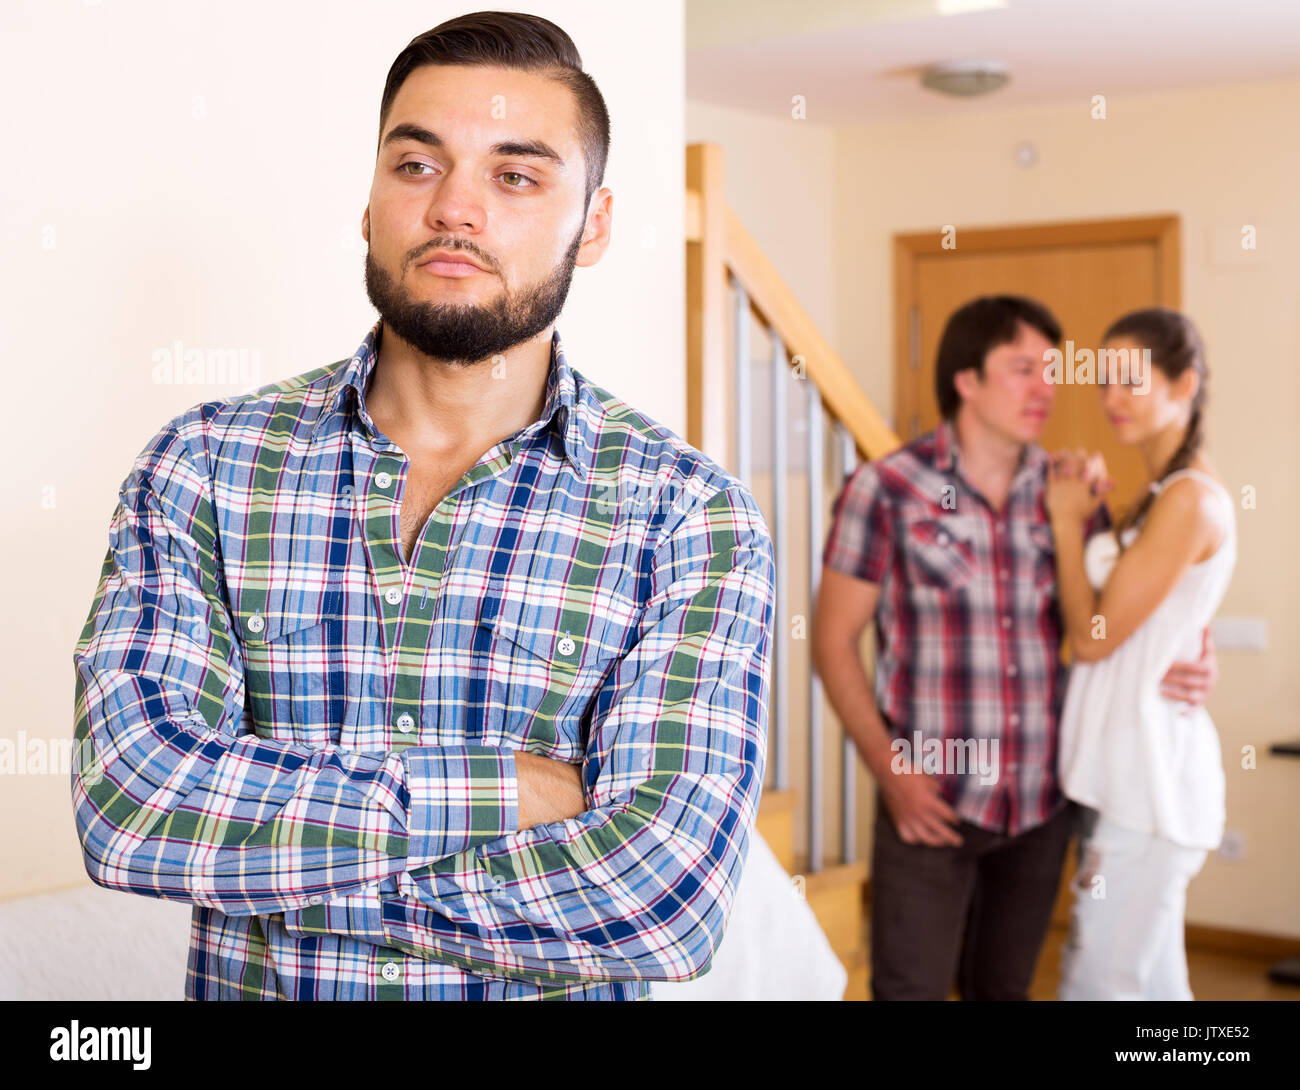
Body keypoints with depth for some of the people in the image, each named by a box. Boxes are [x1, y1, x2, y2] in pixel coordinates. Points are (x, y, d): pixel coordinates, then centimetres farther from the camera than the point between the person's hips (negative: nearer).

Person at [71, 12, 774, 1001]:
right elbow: (130, 795, -17)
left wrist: (280, 872, -16)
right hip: (252, 990, 1)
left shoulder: (694, 517, -10)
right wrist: (497, 789, -20)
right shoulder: (202, 466, -5)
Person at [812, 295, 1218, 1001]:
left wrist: (1185, 666, -7)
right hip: (931, 799, -4)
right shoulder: (886, 489, -7)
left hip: (1042, 804, 4)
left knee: (1004, 987, 16)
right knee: (910, 987, 0)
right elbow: (833, 641, -4)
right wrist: (889, 771, -11)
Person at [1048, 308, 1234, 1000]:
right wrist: (1085, 513, 6)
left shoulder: (1191, 499, -15)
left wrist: (1068, 521, -5)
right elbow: (1099, 621, 15)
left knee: (1098, 983, -6)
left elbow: (1094, 635, -15)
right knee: (1153, 982, 15)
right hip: (1126, 776, 10)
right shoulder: (1159, 496, 15)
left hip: (1148, 780, -10)